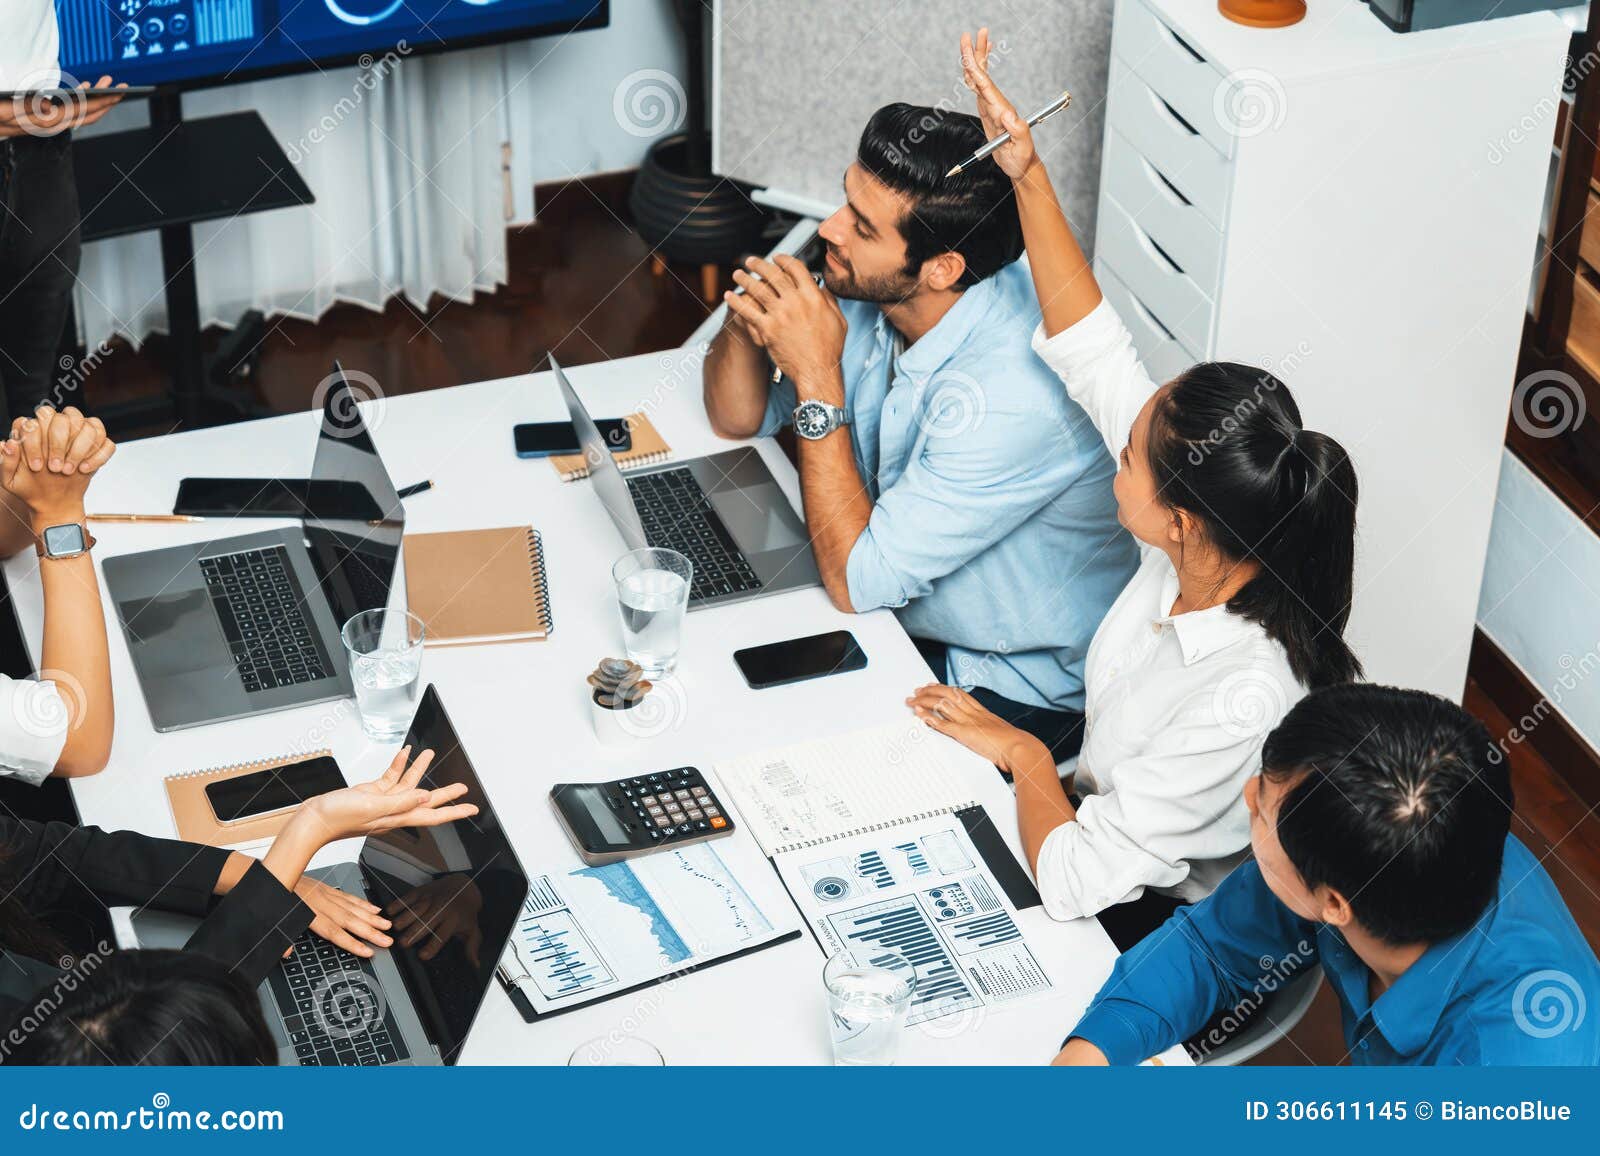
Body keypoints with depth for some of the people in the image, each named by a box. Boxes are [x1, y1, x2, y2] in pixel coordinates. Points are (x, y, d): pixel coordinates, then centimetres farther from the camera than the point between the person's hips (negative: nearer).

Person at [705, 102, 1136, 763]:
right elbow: (738, 417, 4)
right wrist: (746, 323, -18)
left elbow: (857, 582, -29)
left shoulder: (1015, 398, -34)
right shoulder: (871, 294, -11)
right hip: (896, 611, 7)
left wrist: (818, 379, -31)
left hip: (1015, 692, -7)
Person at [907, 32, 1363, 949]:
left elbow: (1079, 879, -34)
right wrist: (1029, 175, -11)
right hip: (1097, 809, 7)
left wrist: (1023, 751, -16)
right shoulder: (1206, 555, -16)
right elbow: (1095, 353, -7)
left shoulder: (1246, 700, -39)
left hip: (1151, 932, -7)